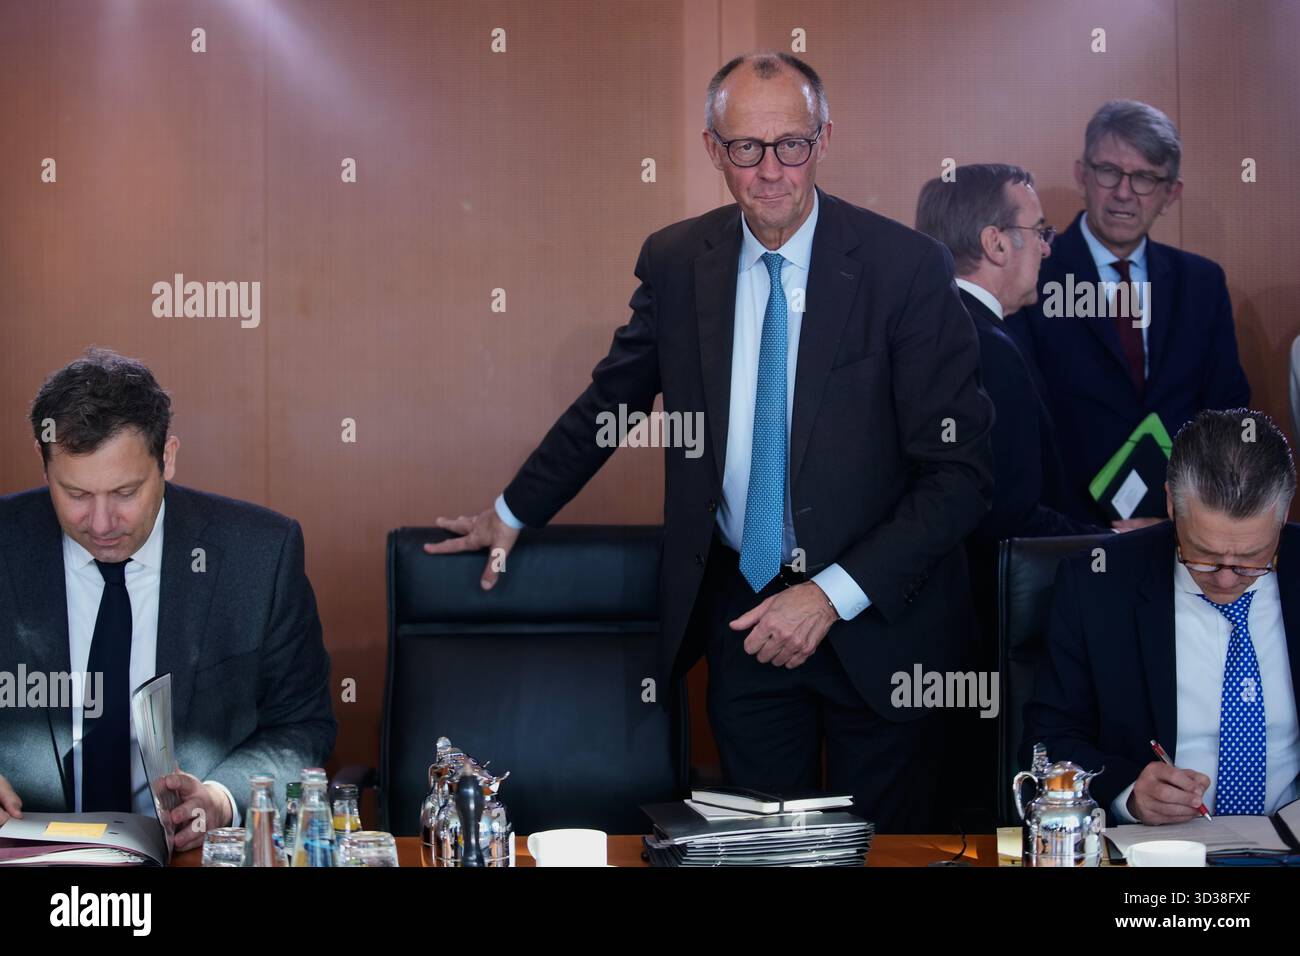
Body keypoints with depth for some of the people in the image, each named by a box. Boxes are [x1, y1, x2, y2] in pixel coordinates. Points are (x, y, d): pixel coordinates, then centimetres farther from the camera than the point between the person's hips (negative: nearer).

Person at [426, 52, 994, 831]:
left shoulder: (908, 268, -13)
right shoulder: (676, 263, -1)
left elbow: (960, 472, -14)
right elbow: (612, 400, 15)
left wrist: (833, 594, -19)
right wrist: (514, 512, 21)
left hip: (876, 618, -2)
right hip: (744, 614, 3)